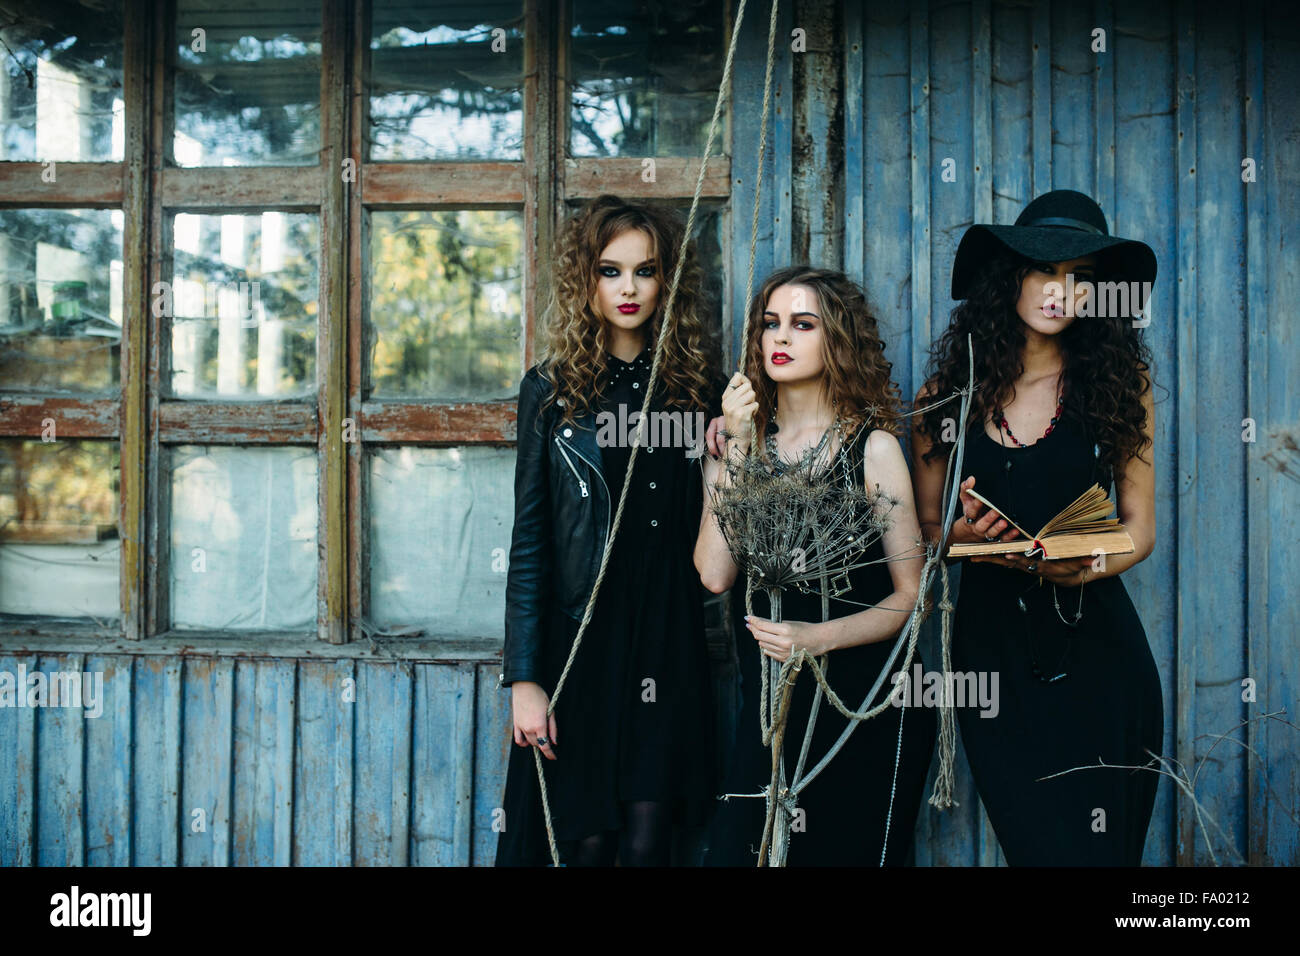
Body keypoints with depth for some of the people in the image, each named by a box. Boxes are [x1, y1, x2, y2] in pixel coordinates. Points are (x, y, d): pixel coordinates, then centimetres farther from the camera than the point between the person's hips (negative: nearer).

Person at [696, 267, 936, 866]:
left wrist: (819, 637, -20)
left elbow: (911, 594, -6)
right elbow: (715, 574, -9)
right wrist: (736, 450, -12)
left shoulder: (872, 447, -4)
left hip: (864, 704, -2)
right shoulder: (736, 440, 4)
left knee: (847, 852, 6)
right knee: (734, 851, 2)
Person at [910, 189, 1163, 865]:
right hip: (991, 639, 0)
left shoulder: (1118, 382, 2)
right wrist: (964, 534, -14)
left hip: (1095, 640, 0)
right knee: (1037, 842, 3)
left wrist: (1081, 566, -17)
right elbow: (924, 525, 8)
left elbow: (1139, 527, 4)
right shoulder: (948, 391, 3)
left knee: (1102, 842, 4)